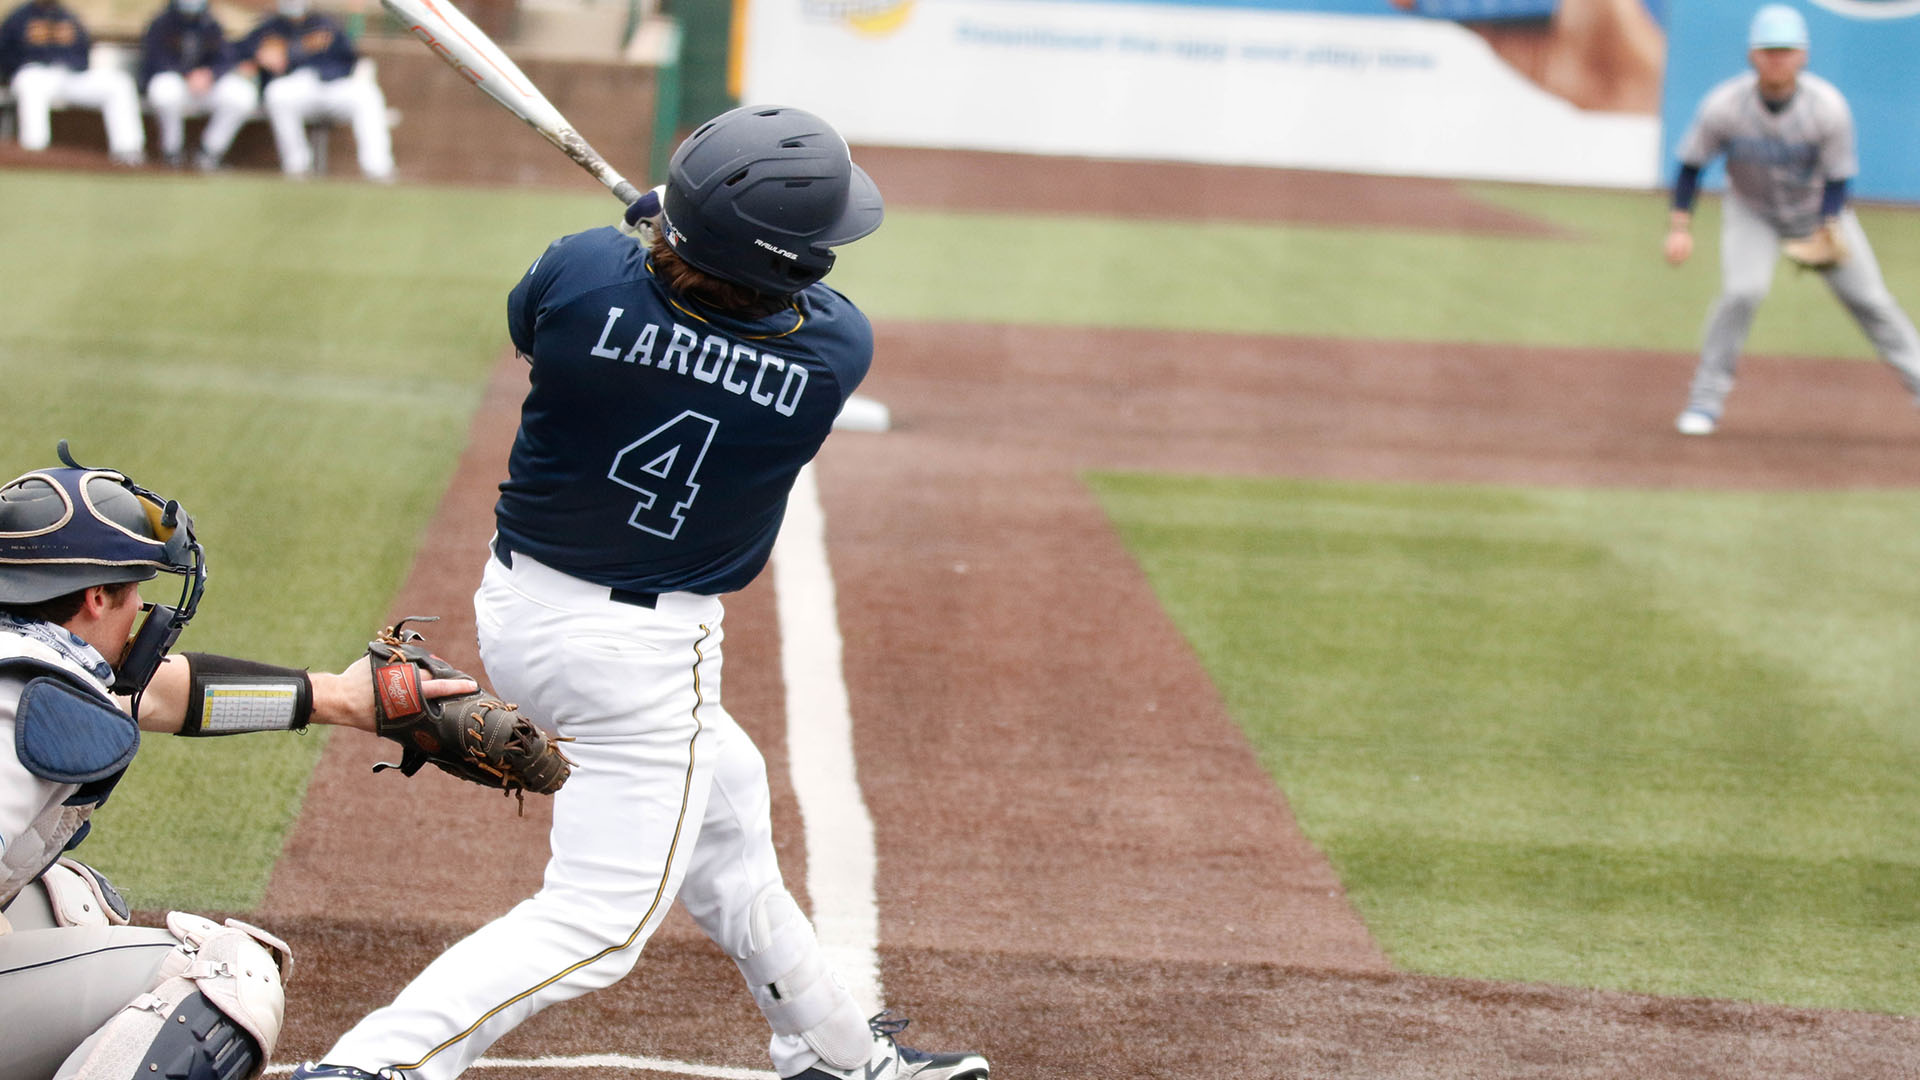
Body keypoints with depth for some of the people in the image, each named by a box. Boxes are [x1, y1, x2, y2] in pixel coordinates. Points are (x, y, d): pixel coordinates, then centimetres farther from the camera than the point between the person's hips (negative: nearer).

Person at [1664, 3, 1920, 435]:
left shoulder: (1829, 108, -27)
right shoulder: (1724, 105, -26)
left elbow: (1838, 178, -16)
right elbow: (1691, 164, -11)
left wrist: (1830, 230, -32)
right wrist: (1680, 226, -16)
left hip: (1818, 208, 1)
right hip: (1751, 211, -1)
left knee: (1868, 298, 1)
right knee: (1743, 290, -23)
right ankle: (1706, 398, -11)